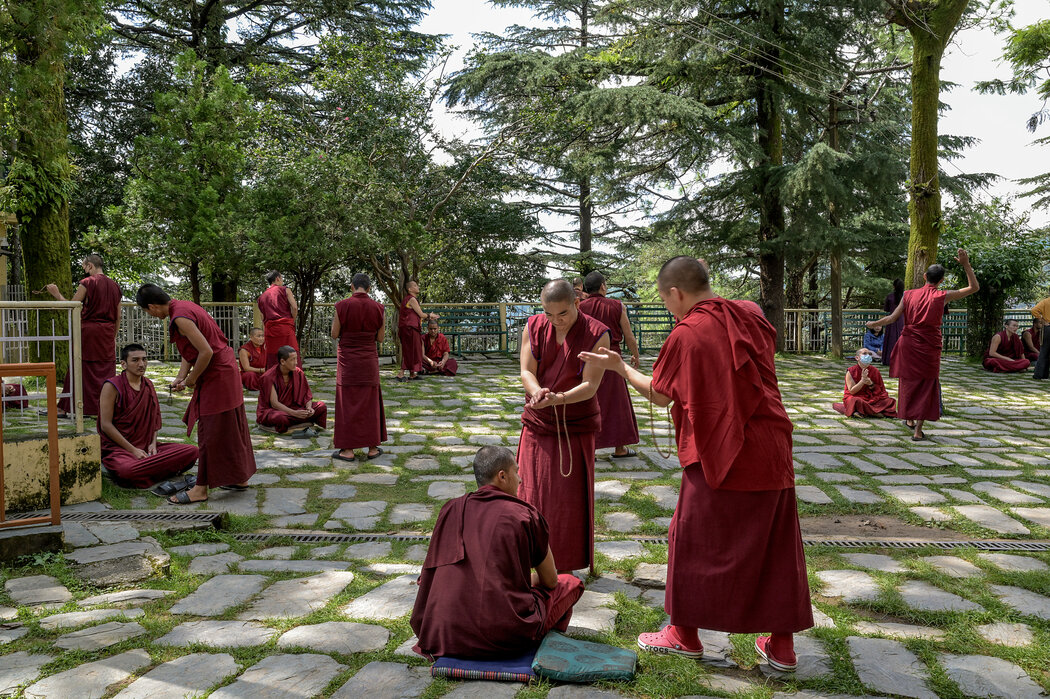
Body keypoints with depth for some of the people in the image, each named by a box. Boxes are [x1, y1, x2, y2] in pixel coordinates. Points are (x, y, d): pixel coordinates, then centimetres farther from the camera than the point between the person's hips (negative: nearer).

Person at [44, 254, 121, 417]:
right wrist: (113, 337, 19)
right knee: (106, 370, 6)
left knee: (78, 368, 1)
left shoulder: (87, 283, -7)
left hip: (88, 330, -5)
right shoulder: (114, 285, 10)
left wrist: (56, 294, 7)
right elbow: (118, 316, 13)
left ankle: (64, 408, 9)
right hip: (108, 332, 5)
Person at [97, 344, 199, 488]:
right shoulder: (112, 386, -6)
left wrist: (153, 443, -4)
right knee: (127, 470, -41)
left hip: (146, 447, 6)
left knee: (192, 451, -15)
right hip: (118, 448, -6)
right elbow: (106, 425, -11)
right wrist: (132, 450, -15)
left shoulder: (148, 385, 12)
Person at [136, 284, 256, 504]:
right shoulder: (184, 306, 10)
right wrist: (181, 377, 9)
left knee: (210, 431, -3)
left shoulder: (181, 318, -21)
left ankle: (201, 489, 5)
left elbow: (206, 352, -26)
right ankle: (240, 478, 27)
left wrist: (191, 379, -12)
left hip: (216, 376, -10)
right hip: (226, 370, 10)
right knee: (230, 427, 17)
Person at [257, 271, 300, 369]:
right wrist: (292, 322, 6)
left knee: (272, 363, 5)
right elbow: (294, 307, -8)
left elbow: (263, 319, 18)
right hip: (285, 327, -4)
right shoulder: (285, 290, 8)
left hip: (270, 330, 4)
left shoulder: (261, 297, 21)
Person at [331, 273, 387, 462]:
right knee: (370, 403, 12)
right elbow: (380, 338, 2)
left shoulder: (342, 306, -11)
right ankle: (373, 448, 18)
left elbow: (335, 334, -5)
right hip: (369, 361, 2)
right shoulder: (377, 308, -4)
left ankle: (348, 450, 10)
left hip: (347, 361, -2)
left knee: (347, 404, 6)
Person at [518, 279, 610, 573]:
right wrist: (537, 391, -30)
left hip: (576, 426, -3)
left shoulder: (597, 334, -13)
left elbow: (590, 386, -17)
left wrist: (558, 399, -35)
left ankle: (569, 566, 17)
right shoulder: (534, 326, -3)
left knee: (571, 496, 2)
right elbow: (526, 372, -7)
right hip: (537, 424, 3)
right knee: (533, 493, 7)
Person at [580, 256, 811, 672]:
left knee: (694, 539, 11)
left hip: (718, 456, -5)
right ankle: (782, 646, 19)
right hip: (770, 453, 5)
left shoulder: (686, 335, -11)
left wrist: (618, 366, 12)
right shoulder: (749, 316, 3)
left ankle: (685, 634, 24)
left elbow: (659, 395, -1)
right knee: (775, 546, 12)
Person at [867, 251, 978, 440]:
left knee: (908, 382, 17)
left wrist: (874, 324, 17)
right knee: (927, 386, 4)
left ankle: (909, 419, 28)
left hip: (908, 343, 2)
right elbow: (974, 287, 2)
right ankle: (918, 430, 1)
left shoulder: (909, 294, 1)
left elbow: (893, 318, 1)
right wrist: (965, 264, 2)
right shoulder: (942, 296, -5)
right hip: (929, 347, -2)